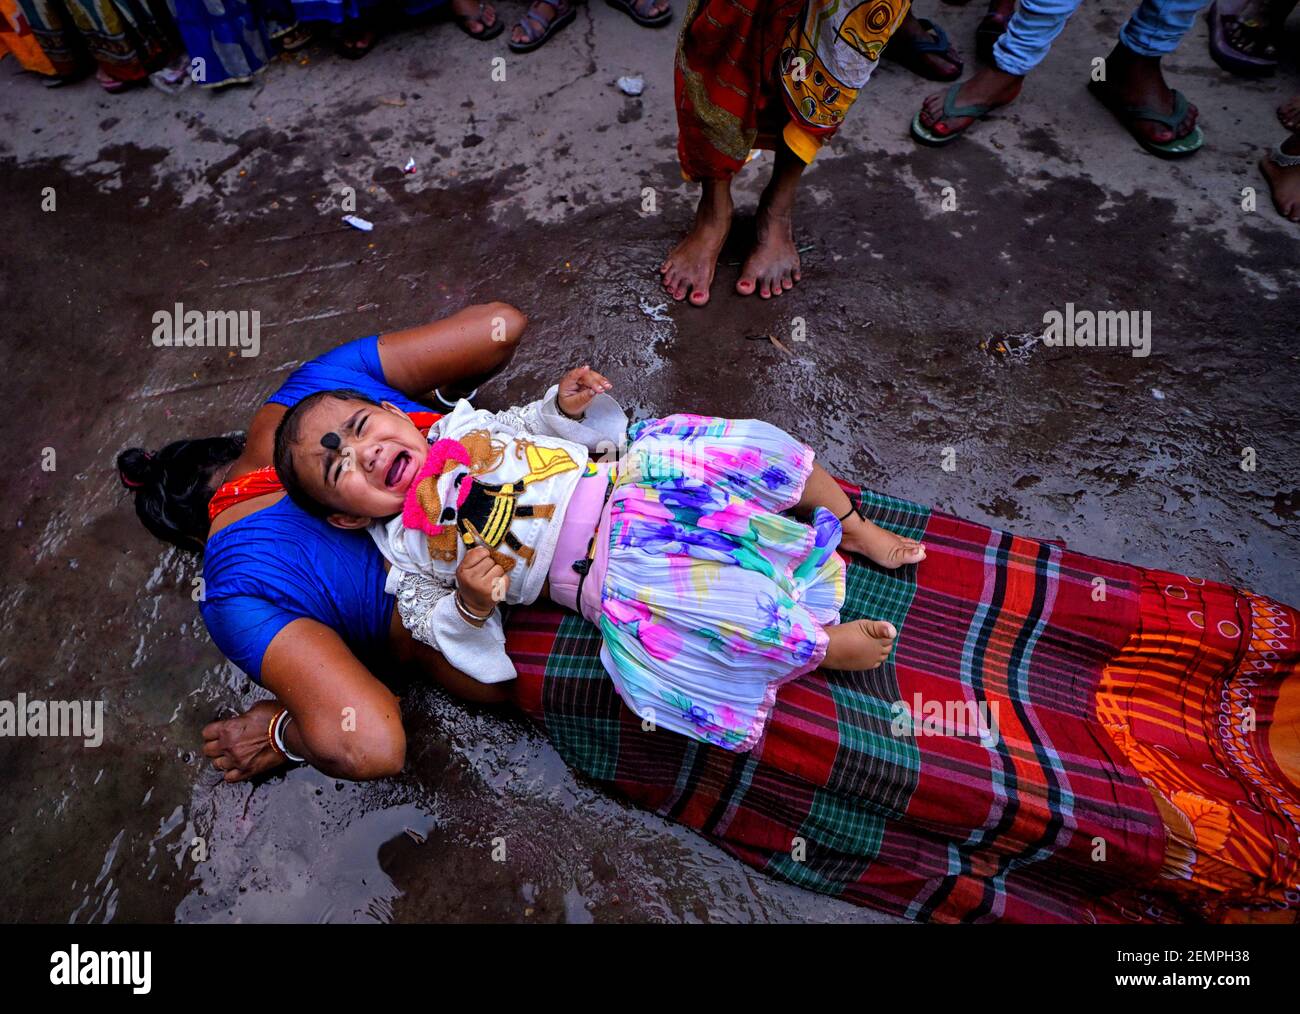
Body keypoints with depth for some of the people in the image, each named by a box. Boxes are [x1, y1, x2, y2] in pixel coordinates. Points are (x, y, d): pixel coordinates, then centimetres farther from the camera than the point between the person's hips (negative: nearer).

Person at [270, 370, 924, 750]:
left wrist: (562, 403, 4)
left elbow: (526, 425, 24)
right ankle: (821, 645, -4)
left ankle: (851, 527, 15)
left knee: (754, 447, -8)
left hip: (629, 473, 5)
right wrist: (470, 602, -19)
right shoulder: (410, 549, 2)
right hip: (612, 569, -5)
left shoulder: (461, 423, 13)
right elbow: (431, 623, 4)